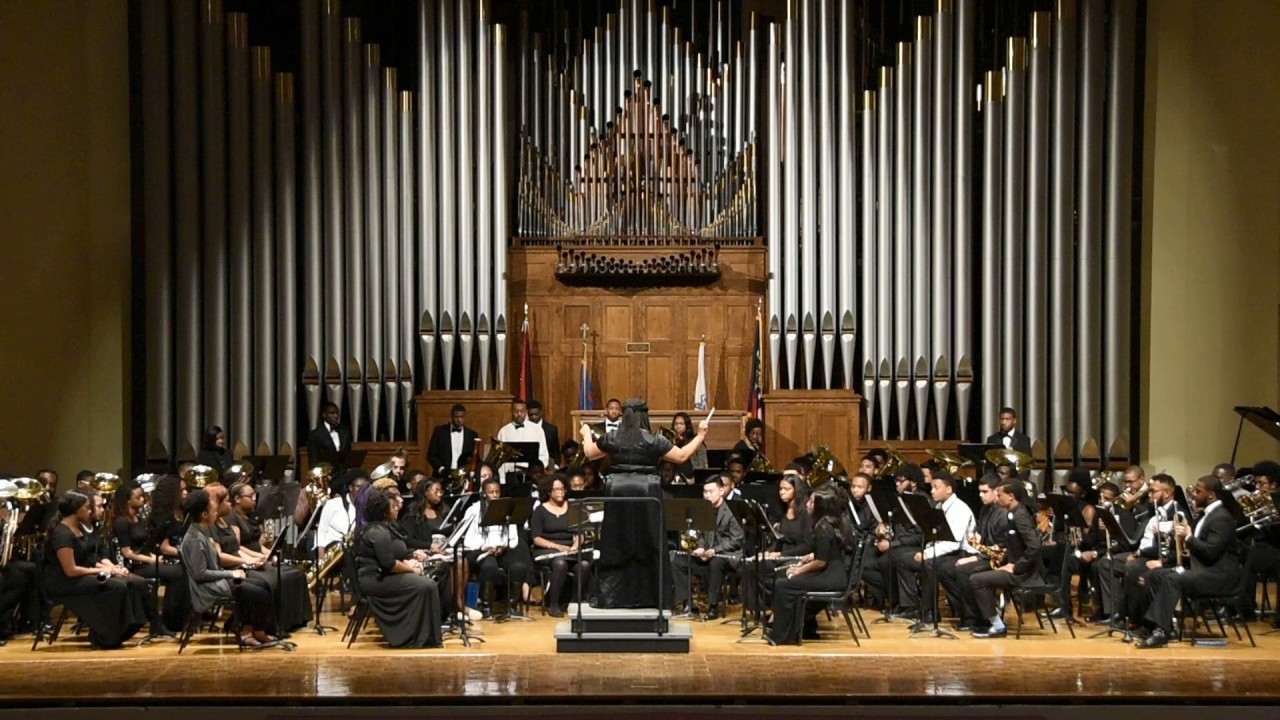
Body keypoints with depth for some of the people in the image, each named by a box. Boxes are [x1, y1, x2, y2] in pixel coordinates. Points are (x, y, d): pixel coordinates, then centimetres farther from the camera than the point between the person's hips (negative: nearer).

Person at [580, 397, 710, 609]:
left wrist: (586, 434, 37)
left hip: (618, 492, 2)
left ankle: (610, 596, 9)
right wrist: (700, 436, 9)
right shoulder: (654, 441, -7)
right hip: (646, 493, -2)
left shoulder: (612, 438, 2)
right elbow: (682, 456, -2)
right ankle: (648, 597, 8)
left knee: (616, 546, 8)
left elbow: (590, 453, 17)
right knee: (648, 546, 5)